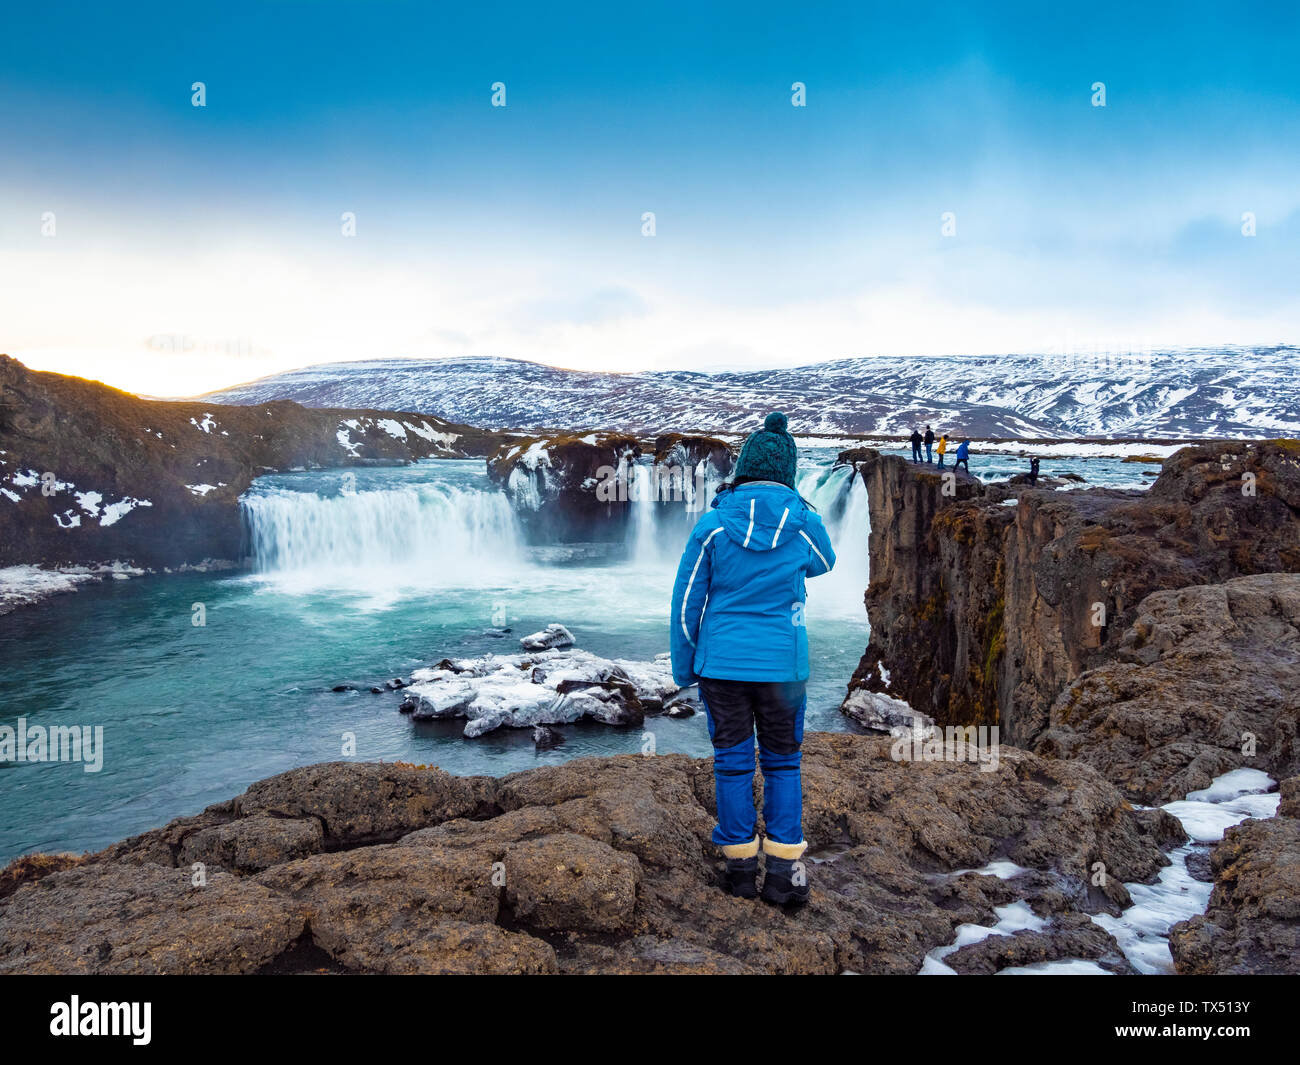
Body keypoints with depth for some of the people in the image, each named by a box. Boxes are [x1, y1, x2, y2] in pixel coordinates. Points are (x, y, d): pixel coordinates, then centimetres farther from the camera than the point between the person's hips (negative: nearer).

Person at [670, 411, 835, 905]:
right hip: (783, 665, 0)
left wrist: (683, 668, 8)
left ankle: (740, 866, 19)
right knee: (782, 764, 14)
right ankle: (783, 870, 13)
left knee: (732, 762, 11)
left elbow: (686, 602, -3)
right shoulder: (805, 524, -6)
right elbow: (822, 563, 19)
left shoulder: (712, 525, -7)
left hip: (722, 665, 0)